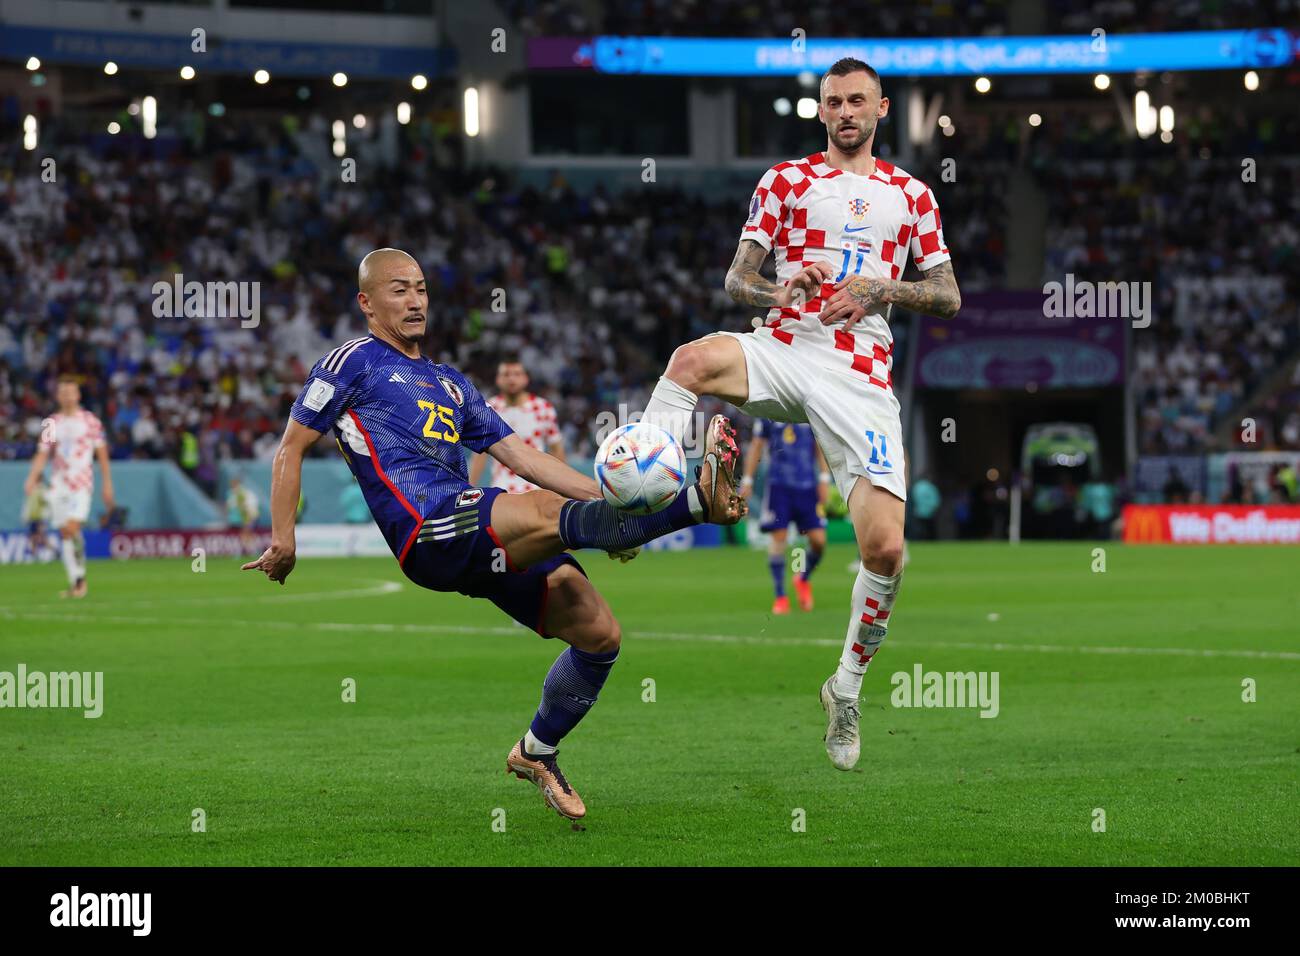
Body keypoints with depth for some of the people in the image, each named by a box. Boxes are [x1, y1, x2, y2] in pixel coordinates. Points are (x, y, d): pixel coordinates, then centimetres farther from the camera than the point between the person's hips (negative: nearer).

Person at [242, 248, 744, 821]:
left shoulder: (451, 383, 32)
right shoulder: (355, 363, 12)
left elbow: (518, 455, 28)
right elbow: (292, 447, 11)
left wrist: (606, 500, 17)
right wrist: (283, 539, 4)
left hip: (481, 546, 8)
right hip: (428, 529, -8)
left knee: (599, 633, -3)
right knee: (549, 512, -32)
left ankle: (536, 754, 15)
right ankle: (697, 500, -48)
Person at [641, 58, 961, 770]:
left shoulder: (911, 195, 18)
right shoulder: (786, 180, 14)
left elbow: (948, 299, 15)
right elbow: (736, 279, 8)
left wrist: (882, 290, -5)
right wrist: (779, 291, -15)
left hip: (861, 377, 1)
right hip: (784, 349, 0)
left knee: (885, 549, -12)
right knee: (695, 359, -38)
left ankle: (847, 687, 10)